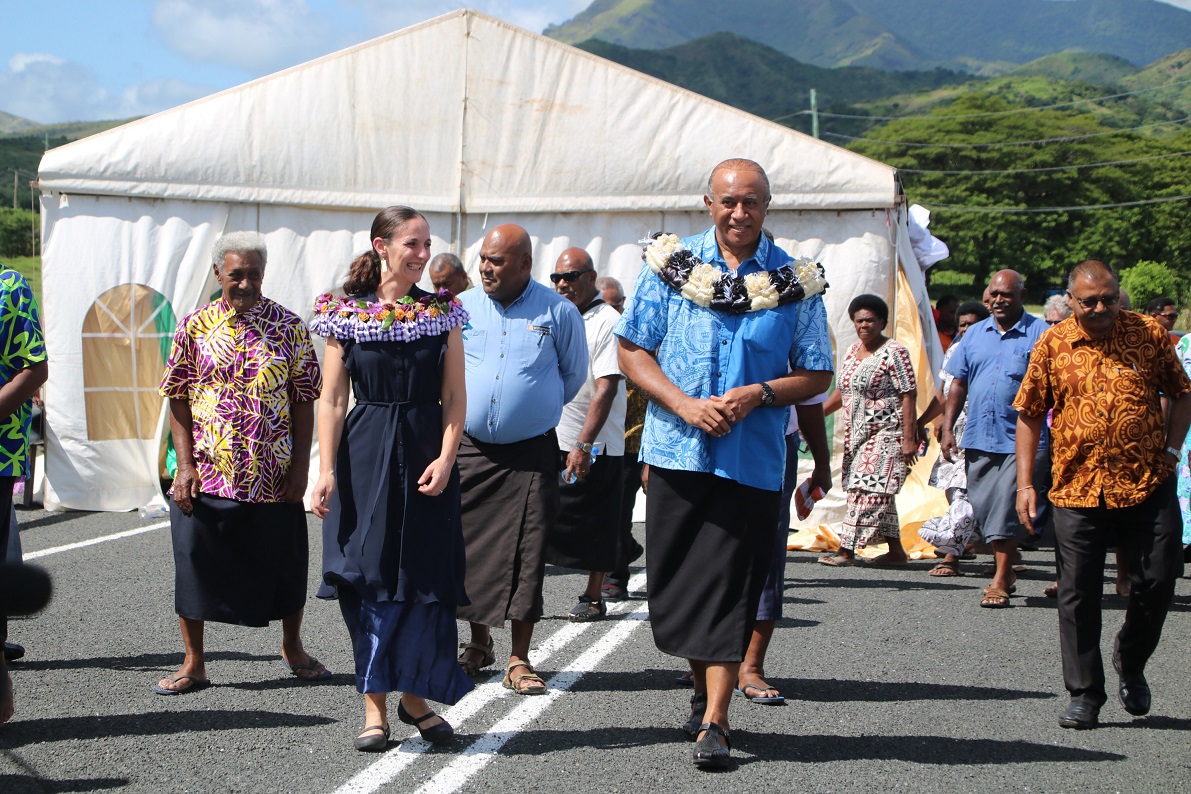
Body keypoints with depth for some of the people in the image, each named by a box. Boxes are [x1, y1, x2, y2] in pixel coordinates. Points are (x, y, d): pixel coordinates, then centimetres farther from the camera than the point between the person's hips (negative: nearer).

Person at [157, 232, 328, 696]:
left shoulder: (289, 327, 1)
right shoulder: (194, 327, 1)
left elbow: (304, 400, 3)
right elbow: (179, 401, 2)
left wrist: (300, 466, -4)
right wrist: (185, 465, -6)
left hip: (274, 479, 0)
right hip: (206, 476, 0)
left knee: (284, 566, 9)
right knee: (196, 566, 4)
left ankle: (293, 649, 32)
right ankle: (194, 664, 17)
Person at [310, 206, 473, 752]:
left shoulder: (442, 312, 5)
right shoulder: (345, 314, 1)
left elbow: (455, 396, 4)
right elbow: (333, 400, 1)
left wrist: (445, 458, -9)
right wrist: (326, 471, -6)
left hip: (425, 455, 2)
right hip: (366, 458, -1)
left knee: (426, 577, 2)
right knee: (370, 577, 0)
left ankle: (415, 696, 17)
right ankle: (375, 706, 8)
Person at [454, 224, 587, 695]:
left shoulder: (559, 313, -2)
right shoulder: (462, 309, 4)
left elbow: (574, 376, 12)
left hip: (531, 453, -2)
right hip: (470, 449, 3)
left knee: (526, 554, -5)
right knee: (468, 546, 5)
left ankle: (519, 661, 0)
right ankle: (478, 643, 23)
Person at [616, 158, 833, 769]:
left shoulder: (795, 282, 4)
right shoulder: (670, 264, 4)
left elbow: (816, 375, 7)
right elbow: (632, 351, 4)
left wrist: (760, 394, -13)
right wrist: (686, 404, -11)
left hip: (752, 460, -1)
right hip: (676, 452, 2)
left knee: (730, 586, -4)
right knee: (674, 582, 9)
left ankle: (713, 721, 0)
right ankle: (703, 689, 31)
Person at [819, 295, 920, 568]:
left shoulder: (894, 352, -8)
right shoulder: (852, 350, 14)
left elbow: (908, 396, -12)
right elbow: (842, 392, 23)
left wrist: (909, 439, -18)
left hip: (886, 433, -8)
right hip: (857, 433, 8)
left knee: (870, 489, -11)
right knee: (878, 493, 6)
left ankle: (847, 550, -13)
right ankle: (895, 550, 10)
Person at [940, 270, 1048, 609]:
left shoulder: (1040, 334, -2)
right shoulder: (975, 334, 13)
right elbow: (959, 384, 15)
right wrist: (947, 428, 8)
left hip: (1019, 440, -5)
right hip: (978, 438, 5)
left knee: (1006, 508, -8)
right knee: (983, 506, 10)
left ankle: (1000, 582, -1)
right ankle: (1007, 568, 27)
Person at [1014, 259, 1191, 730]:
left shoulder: (1149, 333, 3)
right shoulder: (1052, 344, 3)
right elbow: (1029, 415, 7)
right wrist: (1025, 483, 1)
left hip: (1149, 486, 0)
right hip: (1077, 491, 0)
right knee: (1078, 596, 2)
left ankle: (1130, 664, 29)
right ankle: (1084, 695, 12)